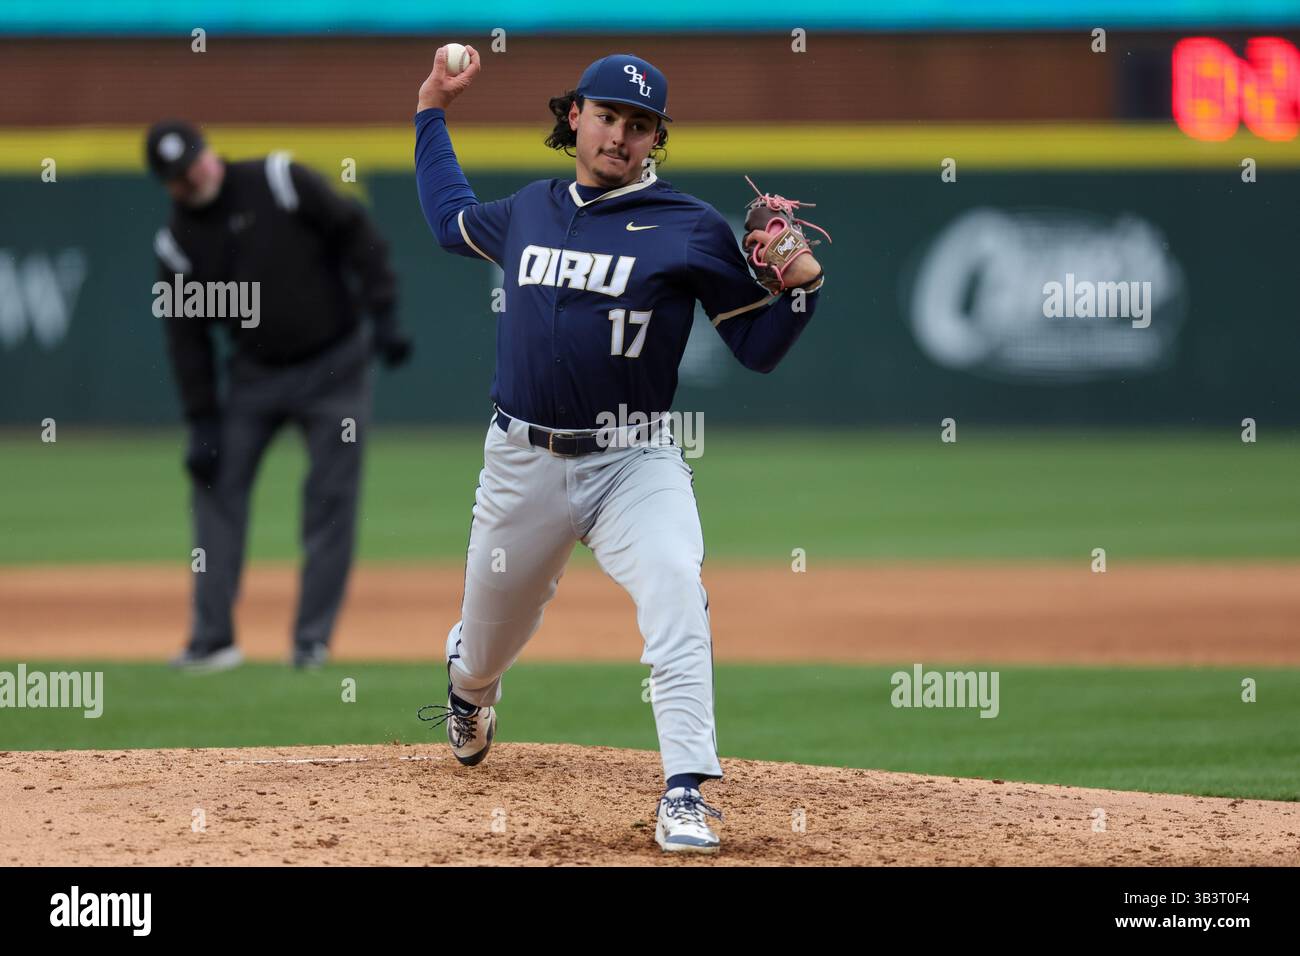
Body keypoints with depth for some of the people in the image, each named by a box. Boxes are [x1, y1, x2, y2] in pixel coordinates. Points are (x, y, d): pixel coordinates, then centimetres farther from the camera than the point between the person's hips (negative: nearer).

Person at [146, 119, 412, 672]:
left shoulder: (277, 181, -12)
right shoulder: (177, 243, -3)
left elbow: (355, 233, -9)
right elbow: (187, 337, -1)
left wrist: (384, 315, -16)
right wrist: (202, 423, -7)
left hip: (335, 364, -3)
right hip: (256, 375, 3)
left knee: (331, 499, -4)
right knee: (216, 483, -6)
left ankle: (313, 637, 3)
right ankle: (213, 639, -2)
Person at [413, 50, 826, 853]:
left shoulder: (691, 228, -5)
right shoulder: (527, 213, 8)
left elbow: (760, 347, -3)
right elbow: (450, 219, 31)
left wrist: (801, 281, -21)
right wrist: (434, 109, 28)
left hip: (636, 462, -4)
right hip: (524, 462, 4)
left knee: (675, 593, -30)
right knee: (489, 639, 17)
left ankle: (686, 795, -33)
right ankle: (468, 690, 56)